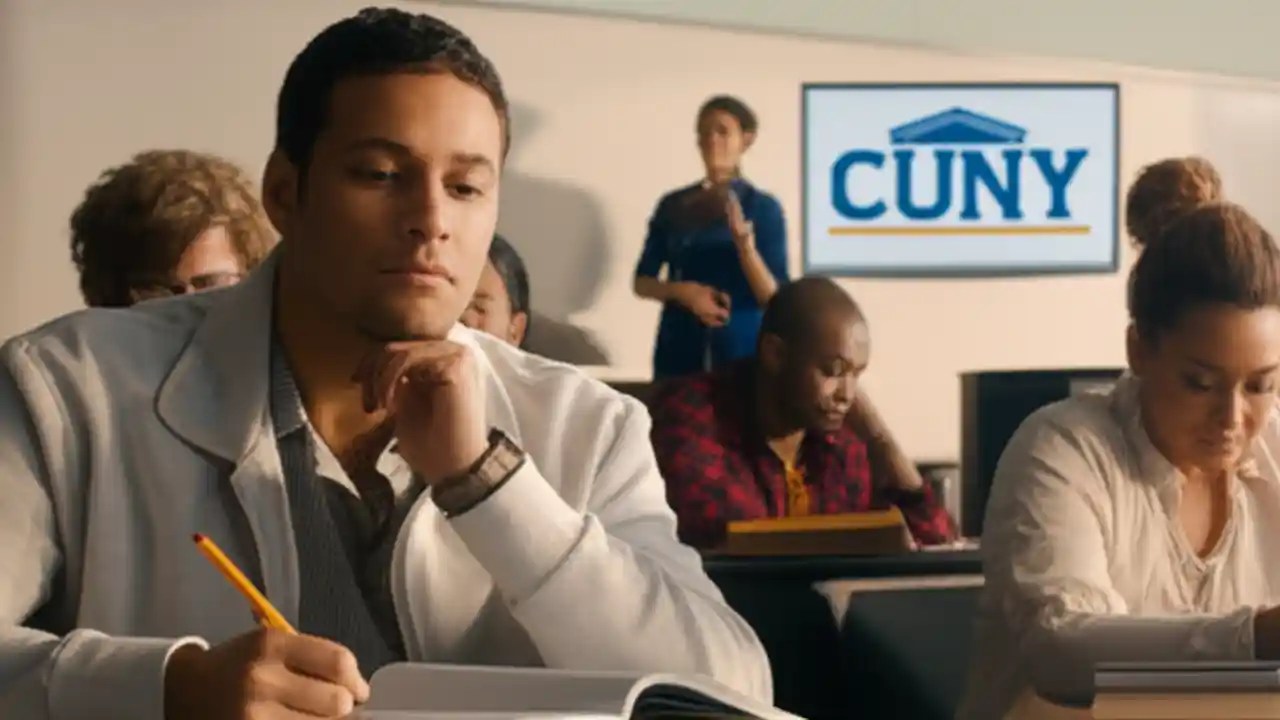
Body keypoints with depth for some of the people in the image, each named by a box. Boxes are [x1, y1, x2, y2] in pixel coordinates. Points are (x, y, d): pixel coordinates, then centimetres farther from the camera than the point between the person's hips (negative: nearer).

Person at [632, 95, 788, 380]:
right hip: (679, 350, 2)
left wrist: (745, 243, -21)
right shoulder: (672, 205, 7)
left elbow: (774, 296, -5)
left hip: (741, 351, -2)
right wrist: (682, 291, -11)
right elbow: (642, 282, 9)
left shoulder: (763, 207, 0)